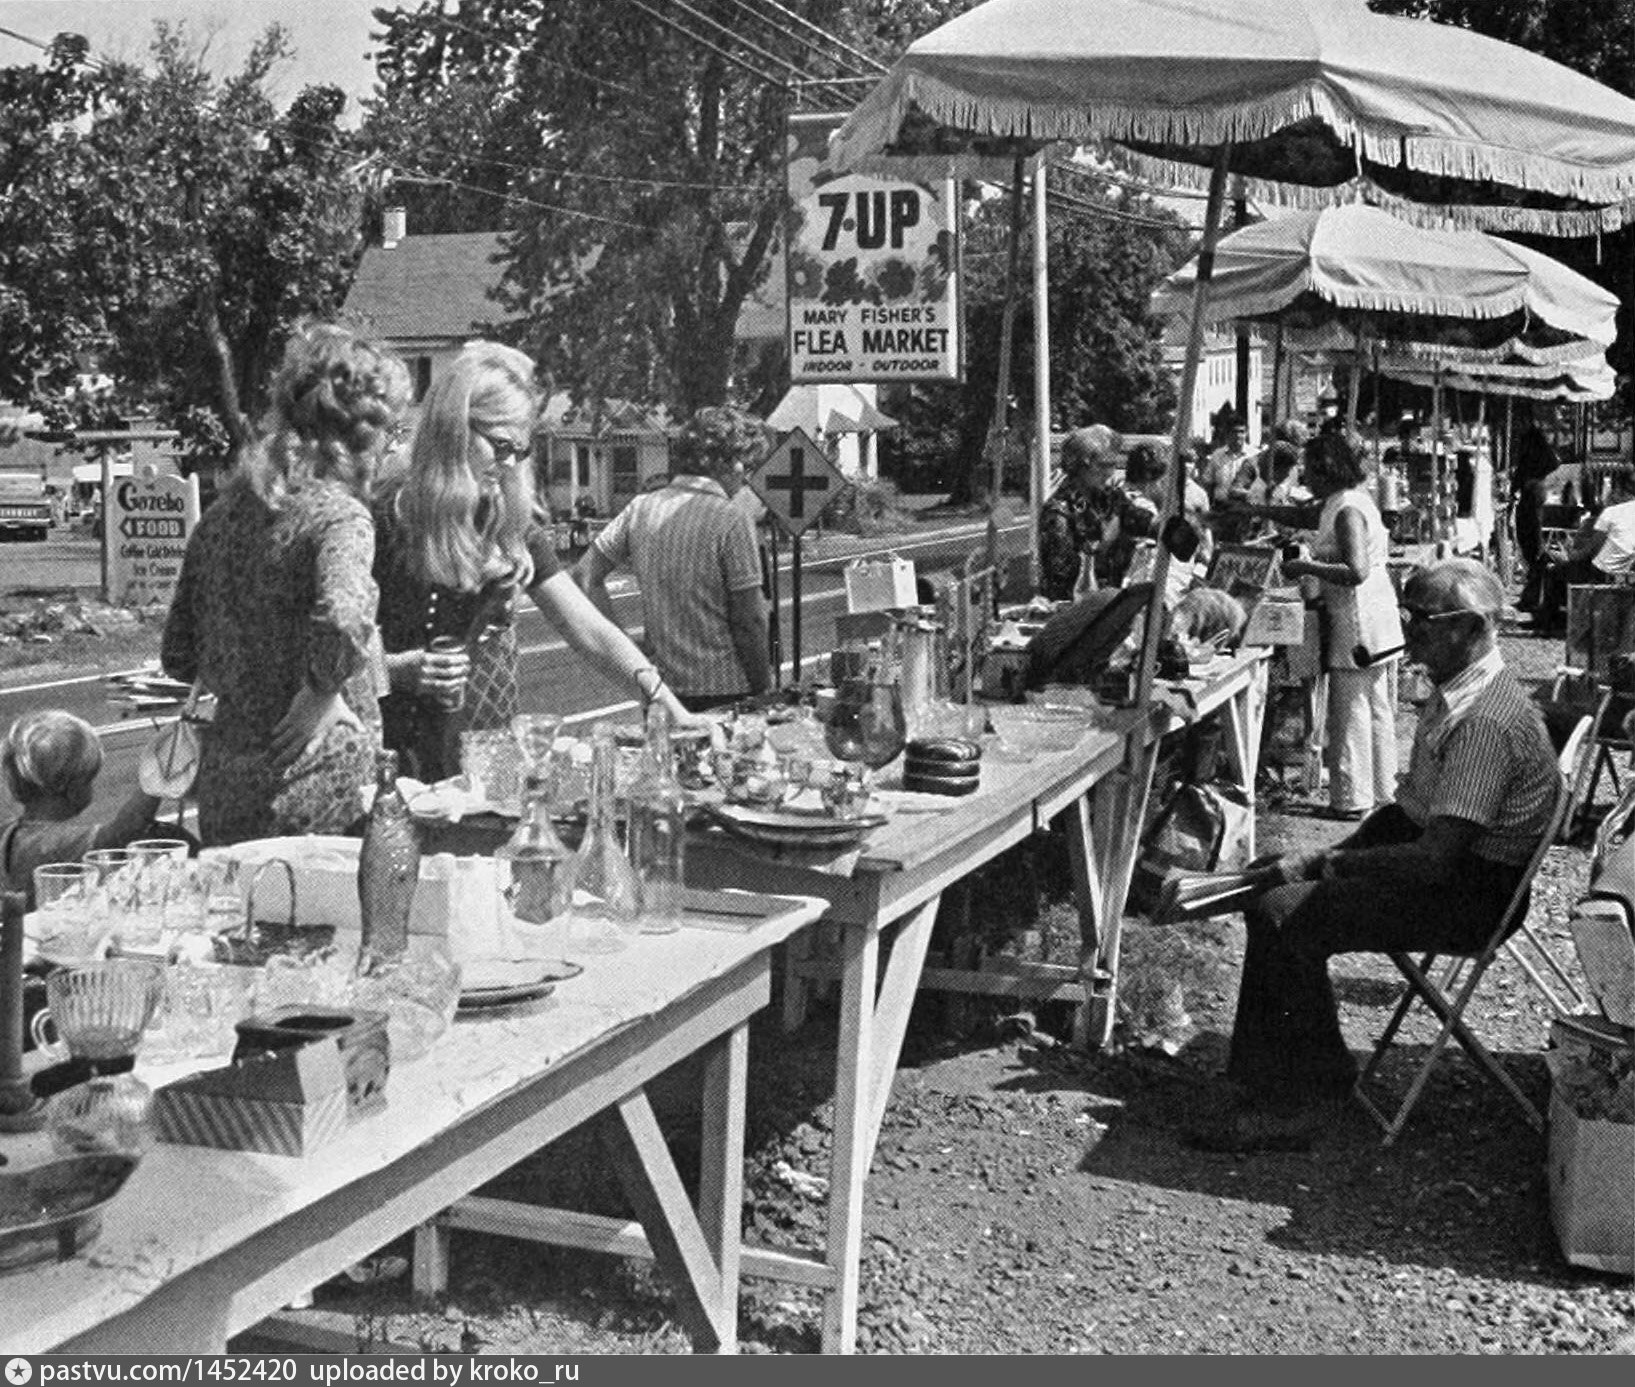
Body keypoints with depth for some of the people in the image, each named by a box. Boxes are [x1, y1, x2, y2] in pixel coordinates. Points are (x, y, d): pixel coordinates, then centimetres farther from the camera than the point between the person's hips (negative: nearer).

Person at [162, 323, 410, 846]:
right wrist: (322, 693, -18)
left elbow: (178, 657, 15)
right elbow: (344, 618, -34)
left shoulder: (223, 511, 9)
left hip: (225, 789, 7)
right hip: (322, 791, -7)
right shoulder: (338, 515, -13)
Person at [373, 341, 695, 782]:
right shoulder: (387, 514, -10)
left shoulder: (515, 520, 4)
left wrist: (676, 713, -9)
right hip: (411, 760, -4)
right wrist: (400, 670, -24)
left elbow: (591, 631, 0)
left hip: (499, 744, 4)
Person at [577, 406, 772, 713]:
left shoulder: (641, 507, 3)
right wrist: (764, 688, -4)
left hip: (661, 685, 5)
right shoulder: (732, 521, -13)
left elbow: (587, 578, 4)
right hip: (725, 689, -5)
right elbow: (748, 620, -14)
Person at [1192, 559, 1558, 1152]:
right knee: (1270, 882, 5)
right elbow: (1409, 811, 16)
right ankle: (1266, 1077, 9)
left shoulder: (1487, 722, -25)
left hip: (1472, 896, -11)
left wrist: (1337, 863, -14)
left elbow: (1436, 856, -28)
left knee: (1285, 914, -20)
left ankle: (1306, 1097, -6)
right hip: (1444, 866, 11)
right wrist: (1326, 856, 4)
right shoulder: (1455, 694, 9)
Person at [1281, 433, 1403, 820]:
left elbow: (1356, 572, -27)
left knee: (1351, 711, -3)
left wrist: (1306, 567, -20)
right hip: (1378, 619, 10)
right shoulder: (1356, 499, 12)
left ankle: (1353, 799, 3)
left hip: (1358, 623, -10)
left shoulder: (1347, 510, -19)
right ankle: (1381, 791, 25)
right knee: (1377, 709, 16)